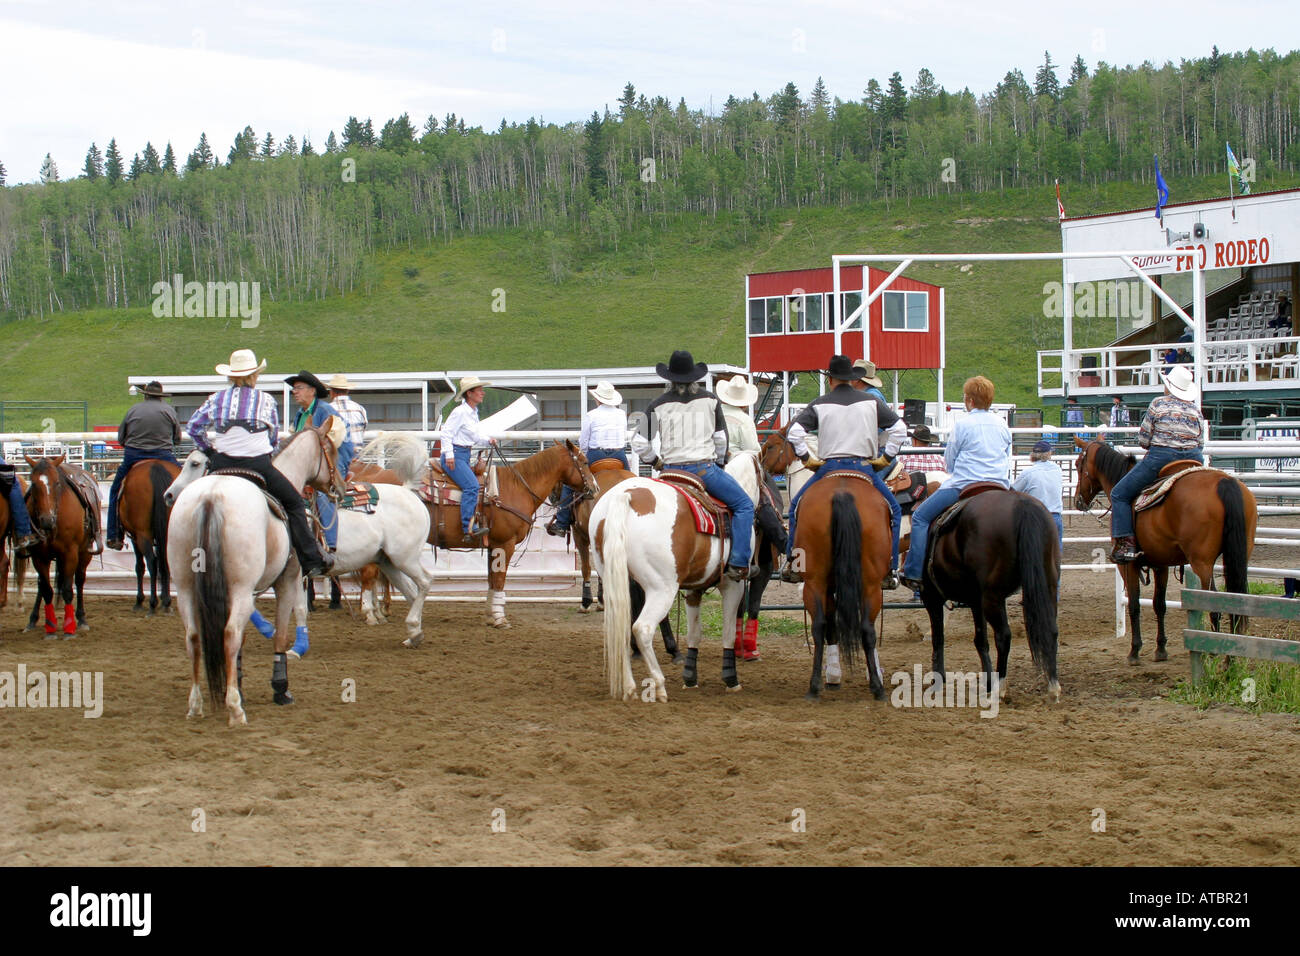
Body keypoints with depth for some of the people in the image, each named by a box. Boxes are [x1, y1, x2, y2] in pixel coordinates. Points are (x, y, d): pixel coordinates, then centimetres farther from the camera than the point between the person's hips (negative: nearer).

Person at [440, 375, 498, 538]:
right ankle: (468, 527, -28)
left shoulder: (474, 413, 15)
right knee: (471, 485, -23)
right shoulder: (460, 412, -12)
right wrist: (449, 455, -21)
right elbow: (446, 432, -16)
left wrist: (488, 440, 7)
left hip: (465, 457, 10)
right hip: (455, 456, -10)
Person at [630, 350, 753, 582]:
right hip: (704, 468, -2)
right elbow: (721, 439, 7)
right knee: (743, 504, 9)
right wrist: (718, 462, 23)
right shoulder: (710, 400, 5)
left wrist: (658, 463, 16)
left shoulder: (657, 406, 4)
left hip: (671, 470, 2)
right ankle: (738, 564, -5)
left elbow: (640, 445, 0)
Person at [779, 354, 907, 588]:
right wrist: (887, 458, 9)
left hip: (830, 468, 0)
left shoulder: (819, 405, 2)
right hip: (864, 467, 0)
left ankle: (792, 565, 10)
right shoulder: (872, 402, 6)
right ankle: (890, 570, 6)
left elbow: (794, 432, -6)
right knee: (893, 509, 14)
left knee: (797, 506, 18)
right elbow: (899, 429, 4)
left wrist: (805, 458, 5)